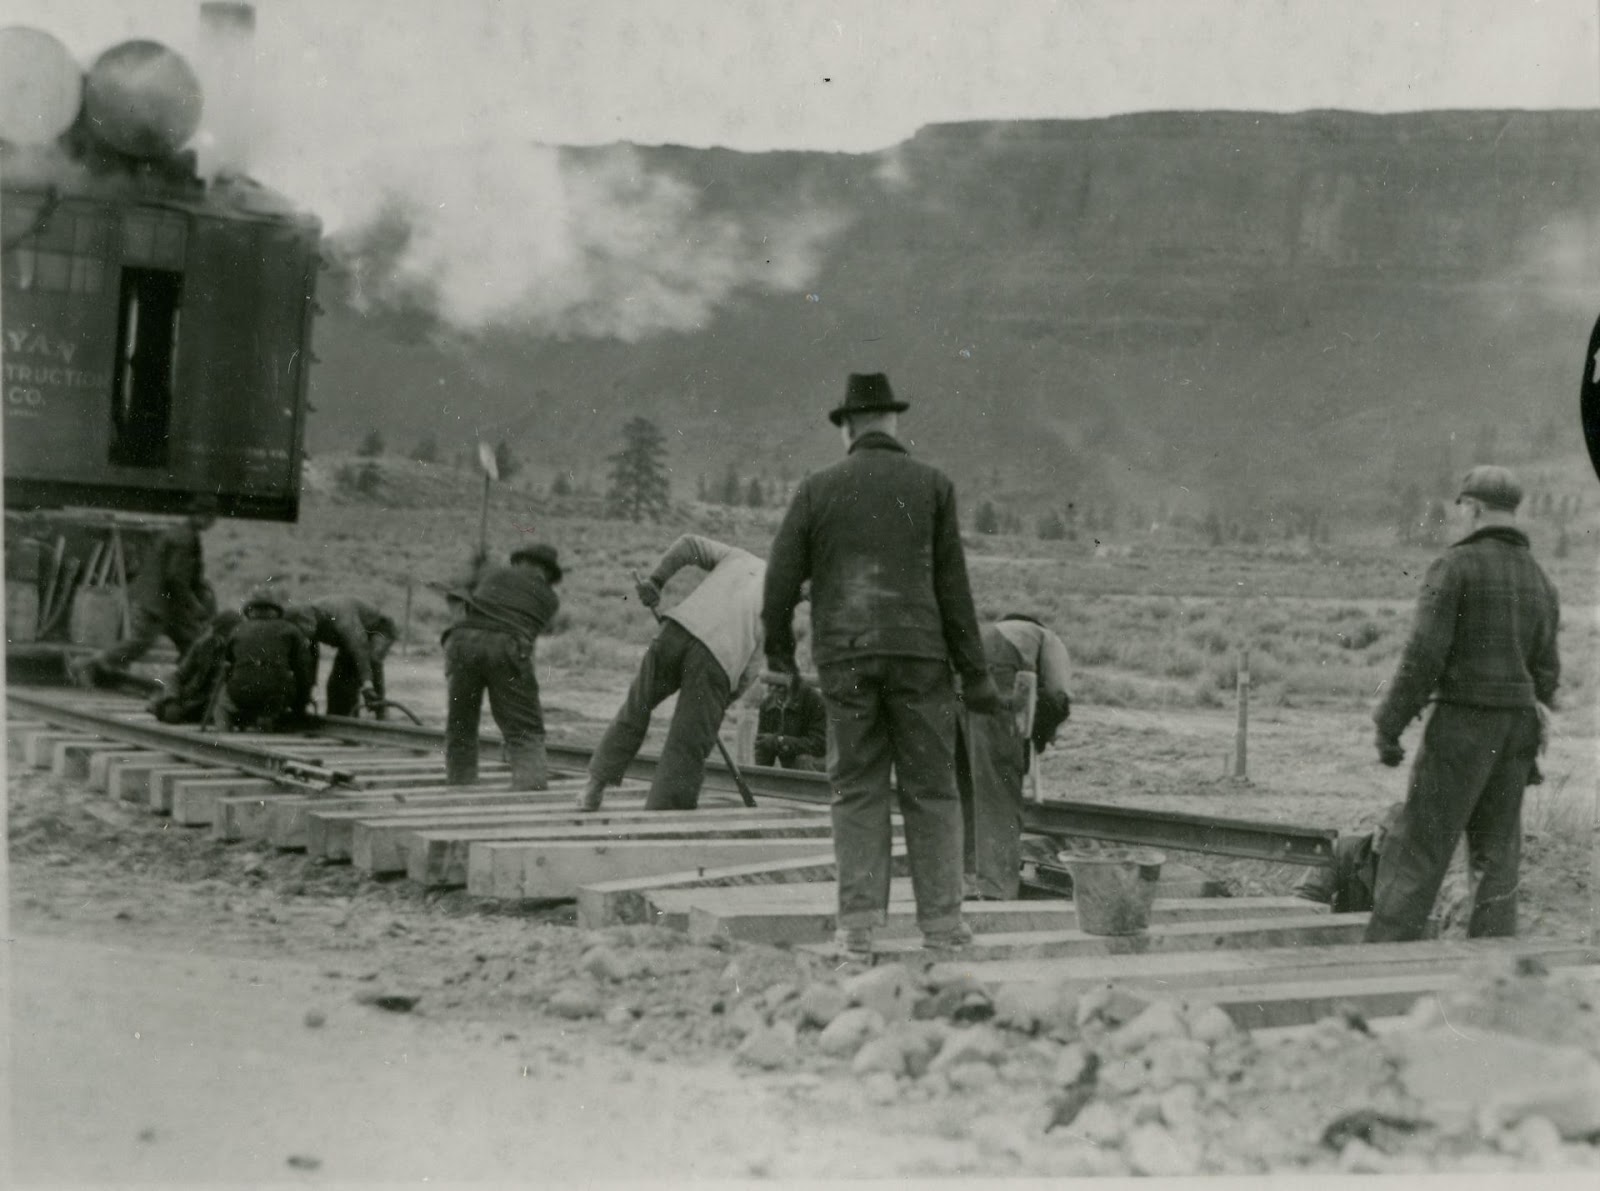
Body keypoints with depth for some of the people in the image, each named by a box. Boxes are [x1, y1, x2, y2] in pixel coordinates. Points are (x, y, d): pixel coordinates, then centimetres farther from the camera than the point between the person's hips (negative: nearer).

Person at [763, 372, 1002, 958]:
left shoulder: (817, 488, 5)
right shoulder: (933, 485, 3)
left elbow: (781, 579, 2)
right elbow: (952, 586, 0)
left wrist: (779, 652, 18)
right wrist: (975, 674, 4)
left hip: (845, 660, 1)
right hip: (918, 654, -1)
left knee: (858, 790, 6)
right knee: (930, 789, 6)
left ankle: (858, 926, 1)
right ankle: (940, 923, 4)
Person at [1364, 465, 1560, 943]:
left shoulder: (1453, 567, -10)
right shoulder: (1540, 581, 11)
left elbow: (1424, 655, -16)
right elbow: (1544, 673, 11)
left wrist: (1388, 728, -11)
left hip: (1463, 723, -6)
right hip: (1518, 727, 6)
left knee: (1418, 850, -3)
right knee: (1496, 856, 11)